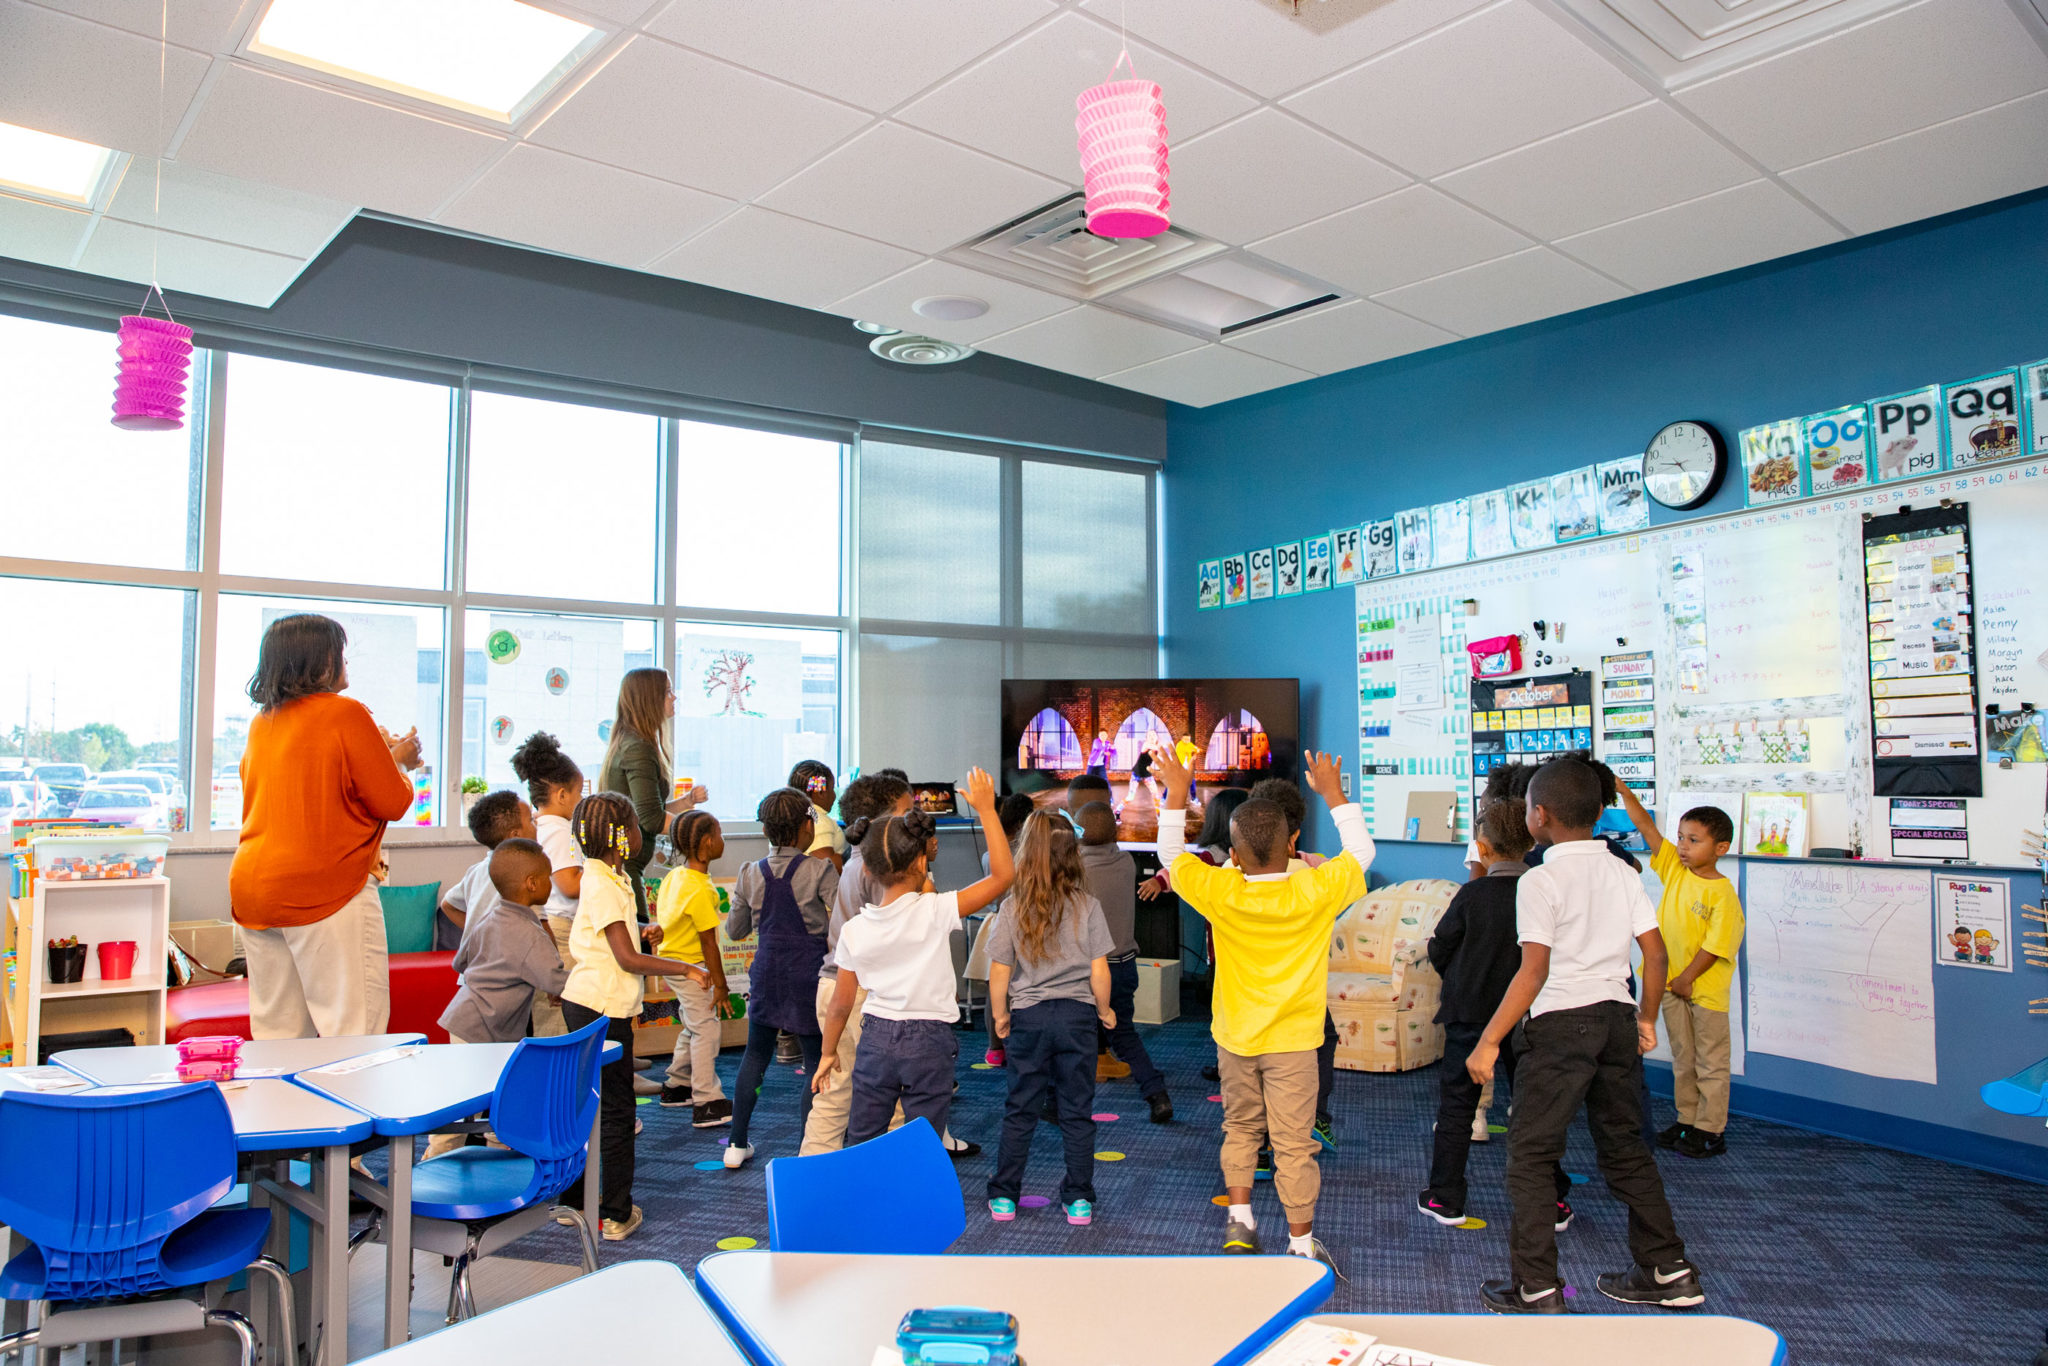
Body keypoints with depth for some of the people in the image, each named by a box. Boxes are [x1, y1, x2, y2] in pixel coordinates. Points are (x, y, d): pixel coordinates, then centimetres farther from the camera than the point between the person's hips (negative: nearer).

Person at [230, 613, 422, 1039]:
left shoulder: (262, 722, 14)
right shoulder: (346, 712, -8)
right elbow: (393, 803, -6)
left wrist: (381, 752, 27)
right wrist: (398, 761, 13)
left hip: (251, 887, 8)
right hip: (324, 887, -8)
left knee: (277, 1032, 11)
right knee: (354, 1029, -4)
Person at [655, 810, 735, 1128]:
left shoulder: (674, 876, 3)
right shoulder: (699, 890, -25)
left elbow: (662, 918, 12)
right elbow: (708, 942, -22)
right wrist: (720, 985, -16)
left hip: (673, 961, 10)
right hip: (691, 968, -10)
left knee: (693, 1027, 21)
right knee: (706, 1029, -5)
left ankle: (676, 1086, 33)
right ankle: (706, 1104, -3)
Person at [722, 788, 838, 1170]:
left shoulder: (750, 874, 0)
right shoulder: (821, 870, -12)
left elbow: (735, 930, 10)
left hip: (767, 968, 4)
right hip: (809, 970, -4)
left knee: (756, 1054, 19)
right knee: (816, 1061, 4)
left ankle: (737, 1143, 24)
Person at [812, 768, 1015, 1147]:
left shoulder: (854, 930, -5)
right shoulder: (935, 912, -17)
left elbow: (841, 1004, 2)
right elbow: (1002, 875, -17)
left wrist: (828, 1053, 18)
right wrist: (986, 810, -11)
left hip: (876, 1039, 3)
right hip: (928, 1043, -3)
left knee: (859, 1142, 16)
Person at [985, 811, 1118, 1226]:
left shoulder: (1013, 908, -5)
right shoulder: (1087, 905, -7)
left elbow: (998, 973, -3)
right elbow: (1099, 971, -7)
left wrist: (999, 1017, 11)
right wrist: (1104, 1010, 10)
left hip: (1028, 1017, 1)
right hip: (1077, 1015, -1)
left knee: (1019, 1111, 11)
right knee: (1077, 1113, 9)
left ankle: (1004, 1197, 18)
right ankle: (1079, 1199, 15)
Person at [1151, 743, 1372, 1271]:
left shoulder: (1221, 892, -16)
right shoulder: (1317, 890, -17)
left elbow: (1169, 855, 0)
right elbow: (1362, 850, 1)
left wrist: (1176, 795, 4)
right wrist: (1333, 793, 8)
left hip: (1235, 1038, 1)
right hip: (1292, 1039, -1)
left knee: (1240, 1127, 21)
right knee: (1293, 1141, 6)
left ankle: (1240, 1218, 21)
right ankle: (1302, 1242, 15)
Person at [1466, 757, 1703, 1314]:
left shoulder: (1540, 880, -13)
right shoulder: (1622, 872, 6)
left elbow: (1534, 972, -19)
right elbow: (1656, 954, 6)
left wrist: (1489, 1041, -16)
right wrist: (1646, 1017, 22)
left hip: (1561, 1023, -7)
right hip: (1617, 1017, 7)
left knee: (1531, 1155, 3)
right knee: (1625, 1147, 19)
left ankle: (1537, 1289, 5)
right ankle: (1669, 1272, 27)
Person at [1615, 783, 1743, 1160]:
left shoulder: (1722, 892, -16)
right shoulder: (1674, 867, 1)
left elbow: (1716, 944, -18)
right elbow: (1645, 826, -2)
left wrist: (1687, 978, -15)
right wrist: (1623, 790, -9)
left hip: (1706, 988, -6)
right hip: (1672, 985, 6)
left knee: (1710, 1061, 7)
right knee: (1682, 1059, 16)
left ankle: (1711, 1130, 15)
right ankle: (1687, 1120, 27)